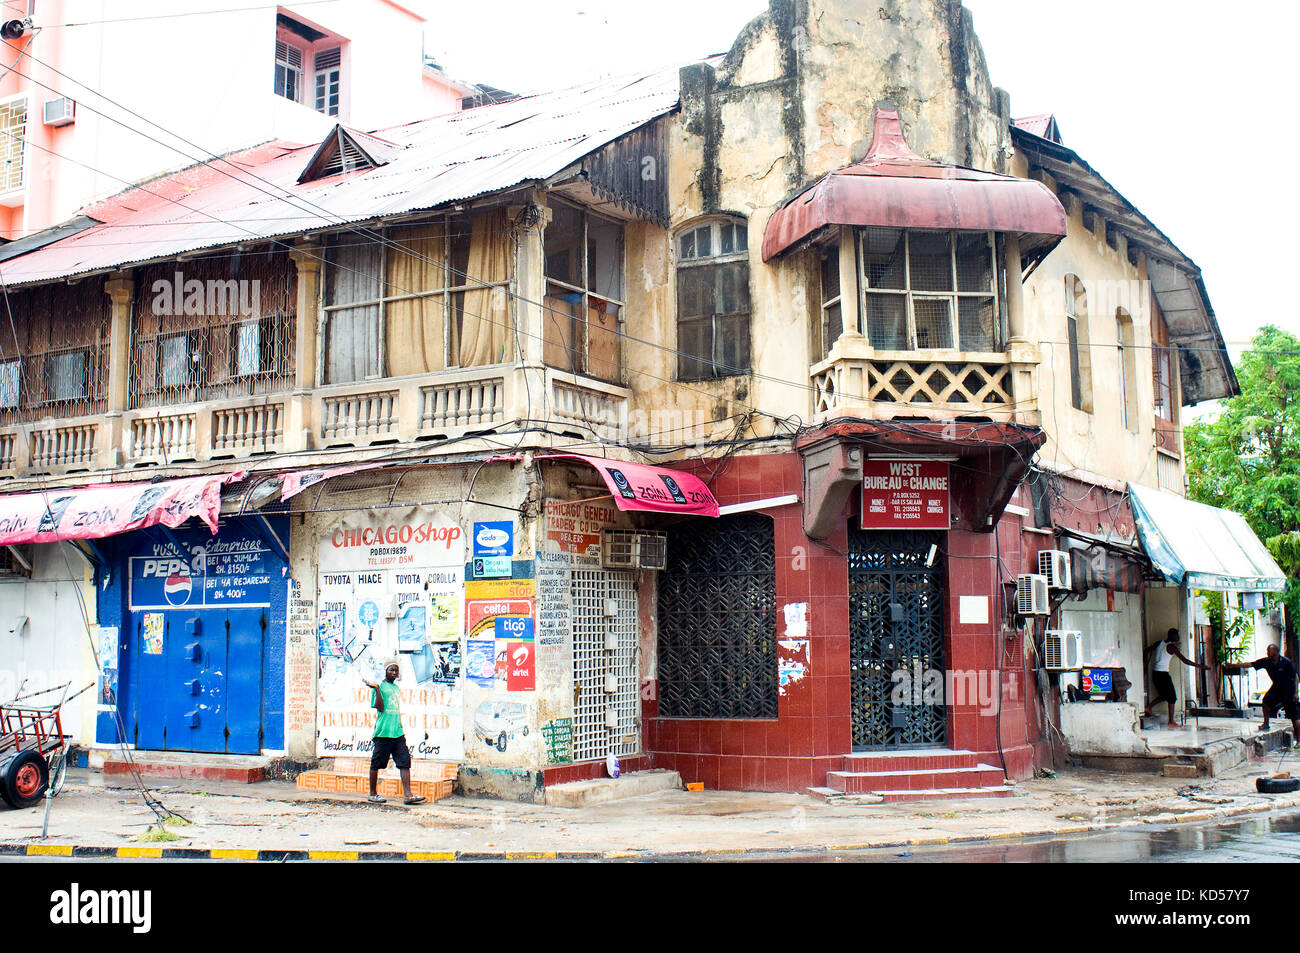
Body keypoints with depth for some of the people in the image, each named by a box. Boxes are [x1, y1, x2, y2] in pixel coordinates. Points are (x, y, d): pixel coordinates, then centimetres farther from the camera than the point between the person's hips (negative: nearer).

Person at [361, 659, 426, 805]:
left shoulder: (395, 687, 19)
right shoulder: (380, 686, -2)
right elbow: (380, 708, -13)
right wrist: (376, 688, -21)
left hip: (398, 733, 7)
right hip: (383, 733, -7)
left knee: (405, 762, -3)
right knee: (376, 764, 3)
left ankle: (408, 795, -7)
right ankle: (373, 794, 15)